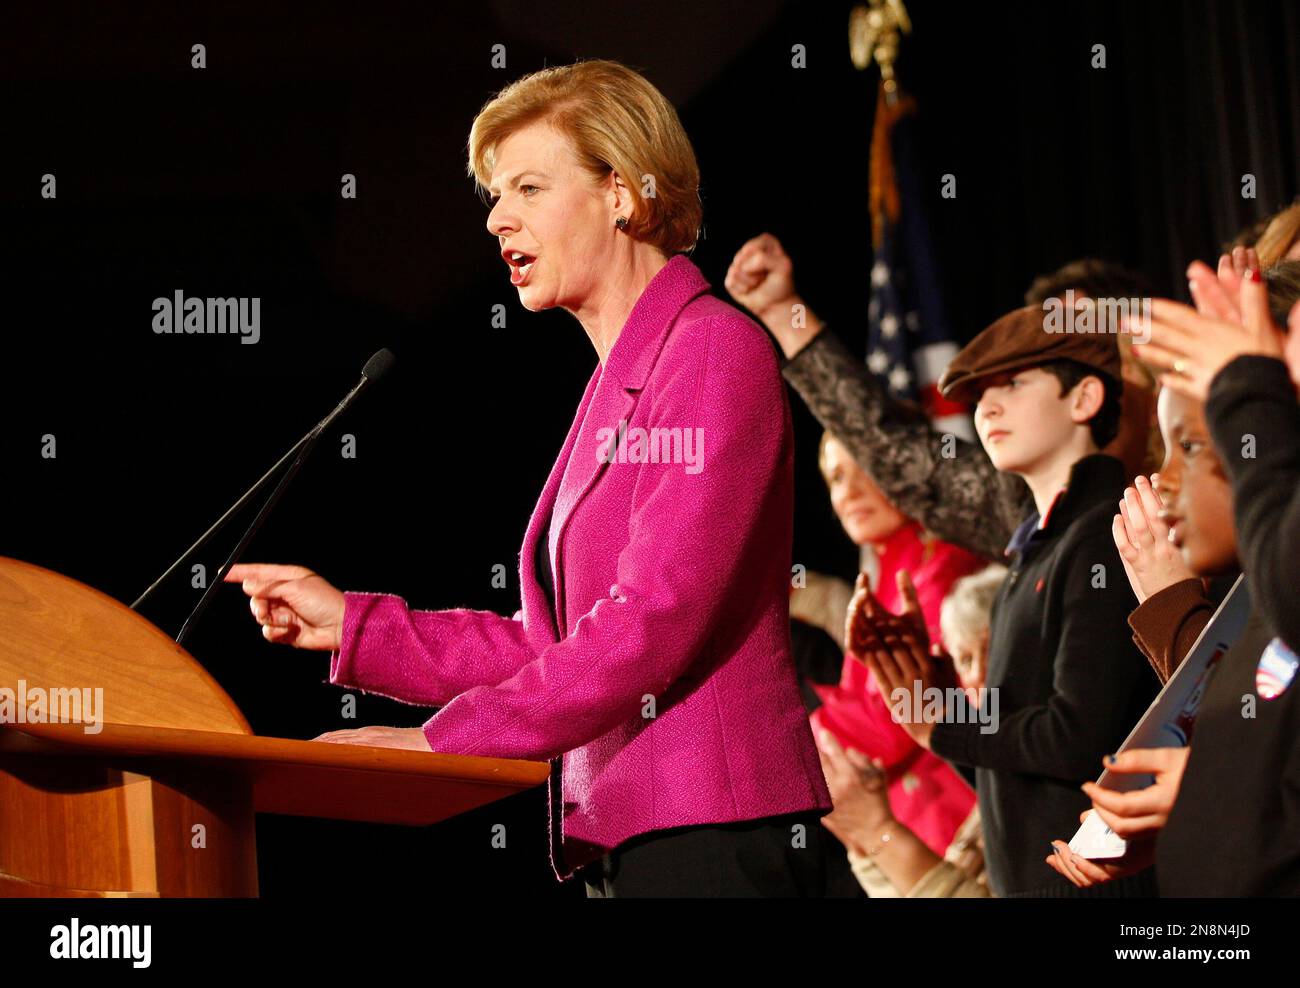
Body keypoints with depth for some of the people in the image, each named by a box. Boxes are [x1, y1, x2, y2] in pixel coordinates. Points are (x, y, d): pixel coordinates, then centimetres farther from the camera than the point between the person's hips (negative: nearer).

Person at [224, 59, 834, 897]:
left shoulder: (717, 351, -7)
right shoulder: (615, 387, 19)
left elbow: (656, 623, -16)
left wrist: (446, 740, -18)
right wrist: (351, 627, 12)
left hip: (713, 837, -8)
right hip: (628, 841, 8)